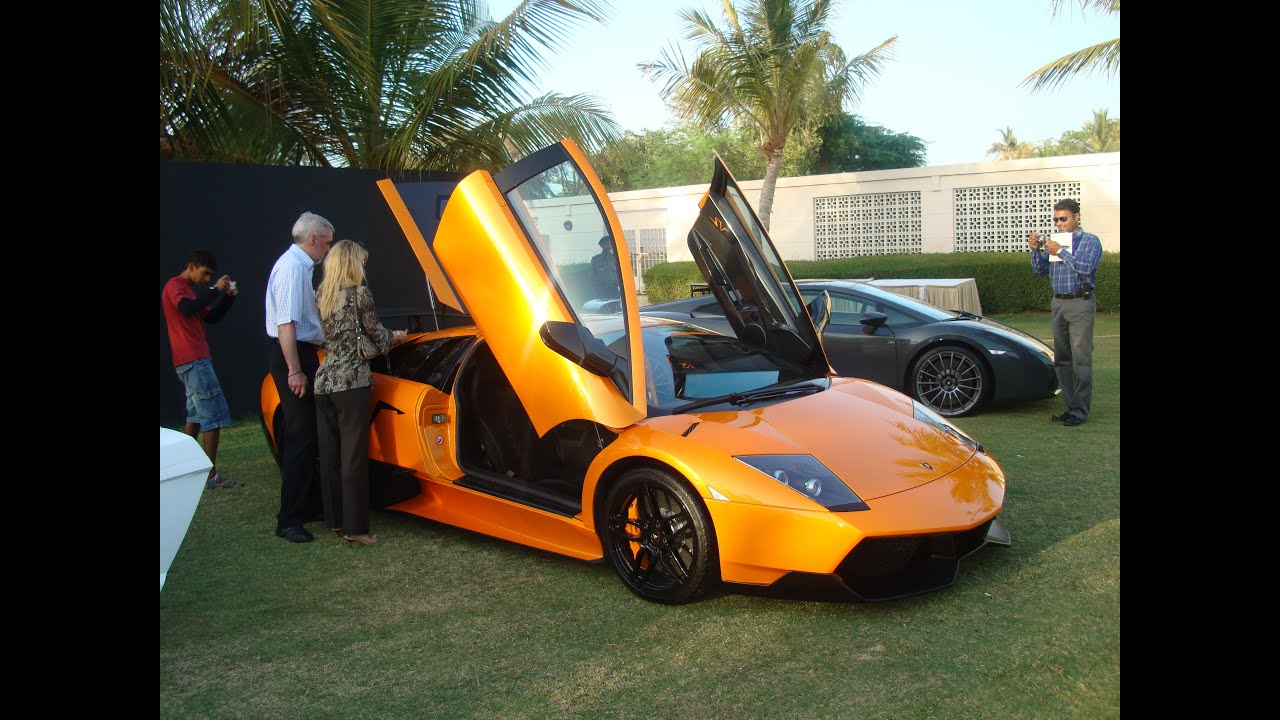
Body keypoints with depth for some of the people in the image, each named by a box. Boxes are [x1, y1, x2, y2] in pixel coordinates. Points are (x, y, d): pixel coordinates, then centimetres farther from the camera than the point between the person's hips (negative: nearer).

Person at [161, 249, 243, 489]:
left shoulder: (190, 289, 21)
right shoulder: (174, 285, -8)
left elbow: (212, 317, 21)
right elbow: (187, 309, -28)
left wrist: (228, 297, 7)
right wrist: (215, 290, -23)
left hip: (195, 360, 10)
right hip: (193, 360, -10)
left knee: (197, 414, 15)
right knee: (214, 416, -11)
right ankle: (211, 476, -11)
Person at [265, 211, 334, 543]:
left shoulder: (300, 265, 14)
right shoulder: (292, 267, -16)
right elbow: (286, 323, -23)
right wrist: (294, 371, -25)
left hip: (300, 353, 10)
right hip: (292, 356, -10)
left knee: (307, 432, 16)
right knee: (301, 436, -8)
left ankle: (308, 503, 26)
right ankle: (289, 520, -4)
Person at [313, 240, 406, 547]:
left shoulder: (320, 295, 9)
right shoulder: (359, 294, -8)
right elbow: (377, 337, -1)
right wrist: (396, 335, 22)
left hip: (323, 381, 7)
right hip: (353, 383, -7)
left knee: (329, 453, 12)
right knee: (353, 456, -3)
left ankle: (335, 518, 21)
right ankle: (354, 528, -1)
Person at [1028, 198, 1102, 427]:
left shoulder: (1089, 241, -2)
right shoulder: (1053, 242, 15)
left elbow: (1086, 266, -17)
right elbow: (1040, 270, 11)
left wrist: (1060, 252, -19)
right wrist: (1036, 250, -4)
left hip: (1081, 303, -6)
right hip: (1059, 303, 7)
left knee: (1080, 358, -8)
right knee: (1062, 359, 8)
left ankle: (1080, 410, -6)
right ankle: (1071, 405, 15)